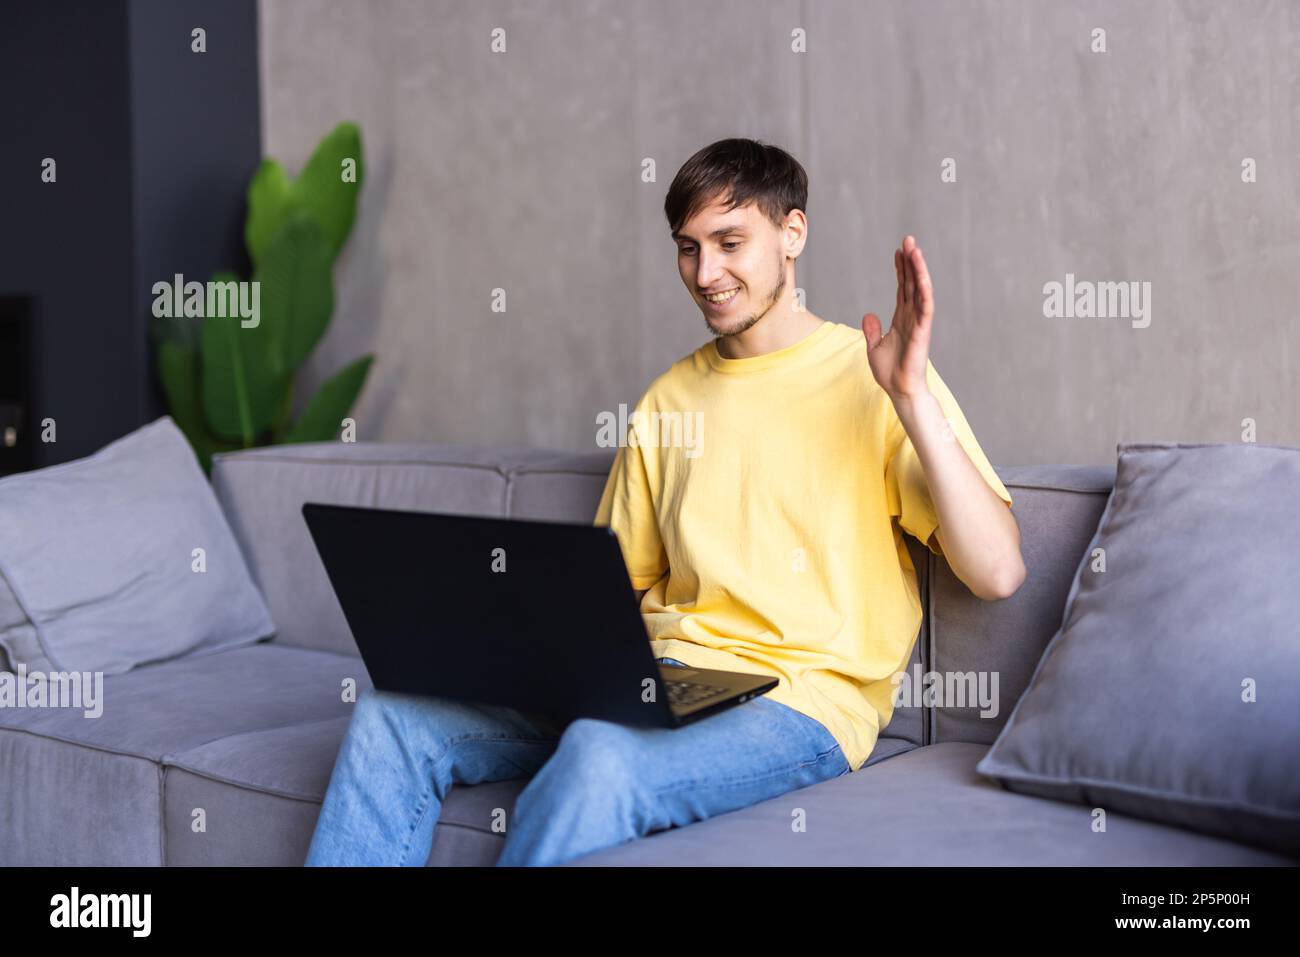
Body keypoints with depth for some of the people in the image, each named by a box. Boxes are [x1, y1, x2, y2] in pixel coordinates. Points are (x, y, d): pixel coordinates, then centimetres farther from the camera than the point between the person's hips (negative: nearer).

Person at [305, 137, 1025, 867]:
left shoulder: (869, 378, -1)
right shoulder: (668, 400, 17)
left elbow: (998, 574, -12)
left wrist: (912, 396, -19)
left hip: (801, 698, -5)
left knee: (601, 759, -36)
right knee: (393, 719, -12)